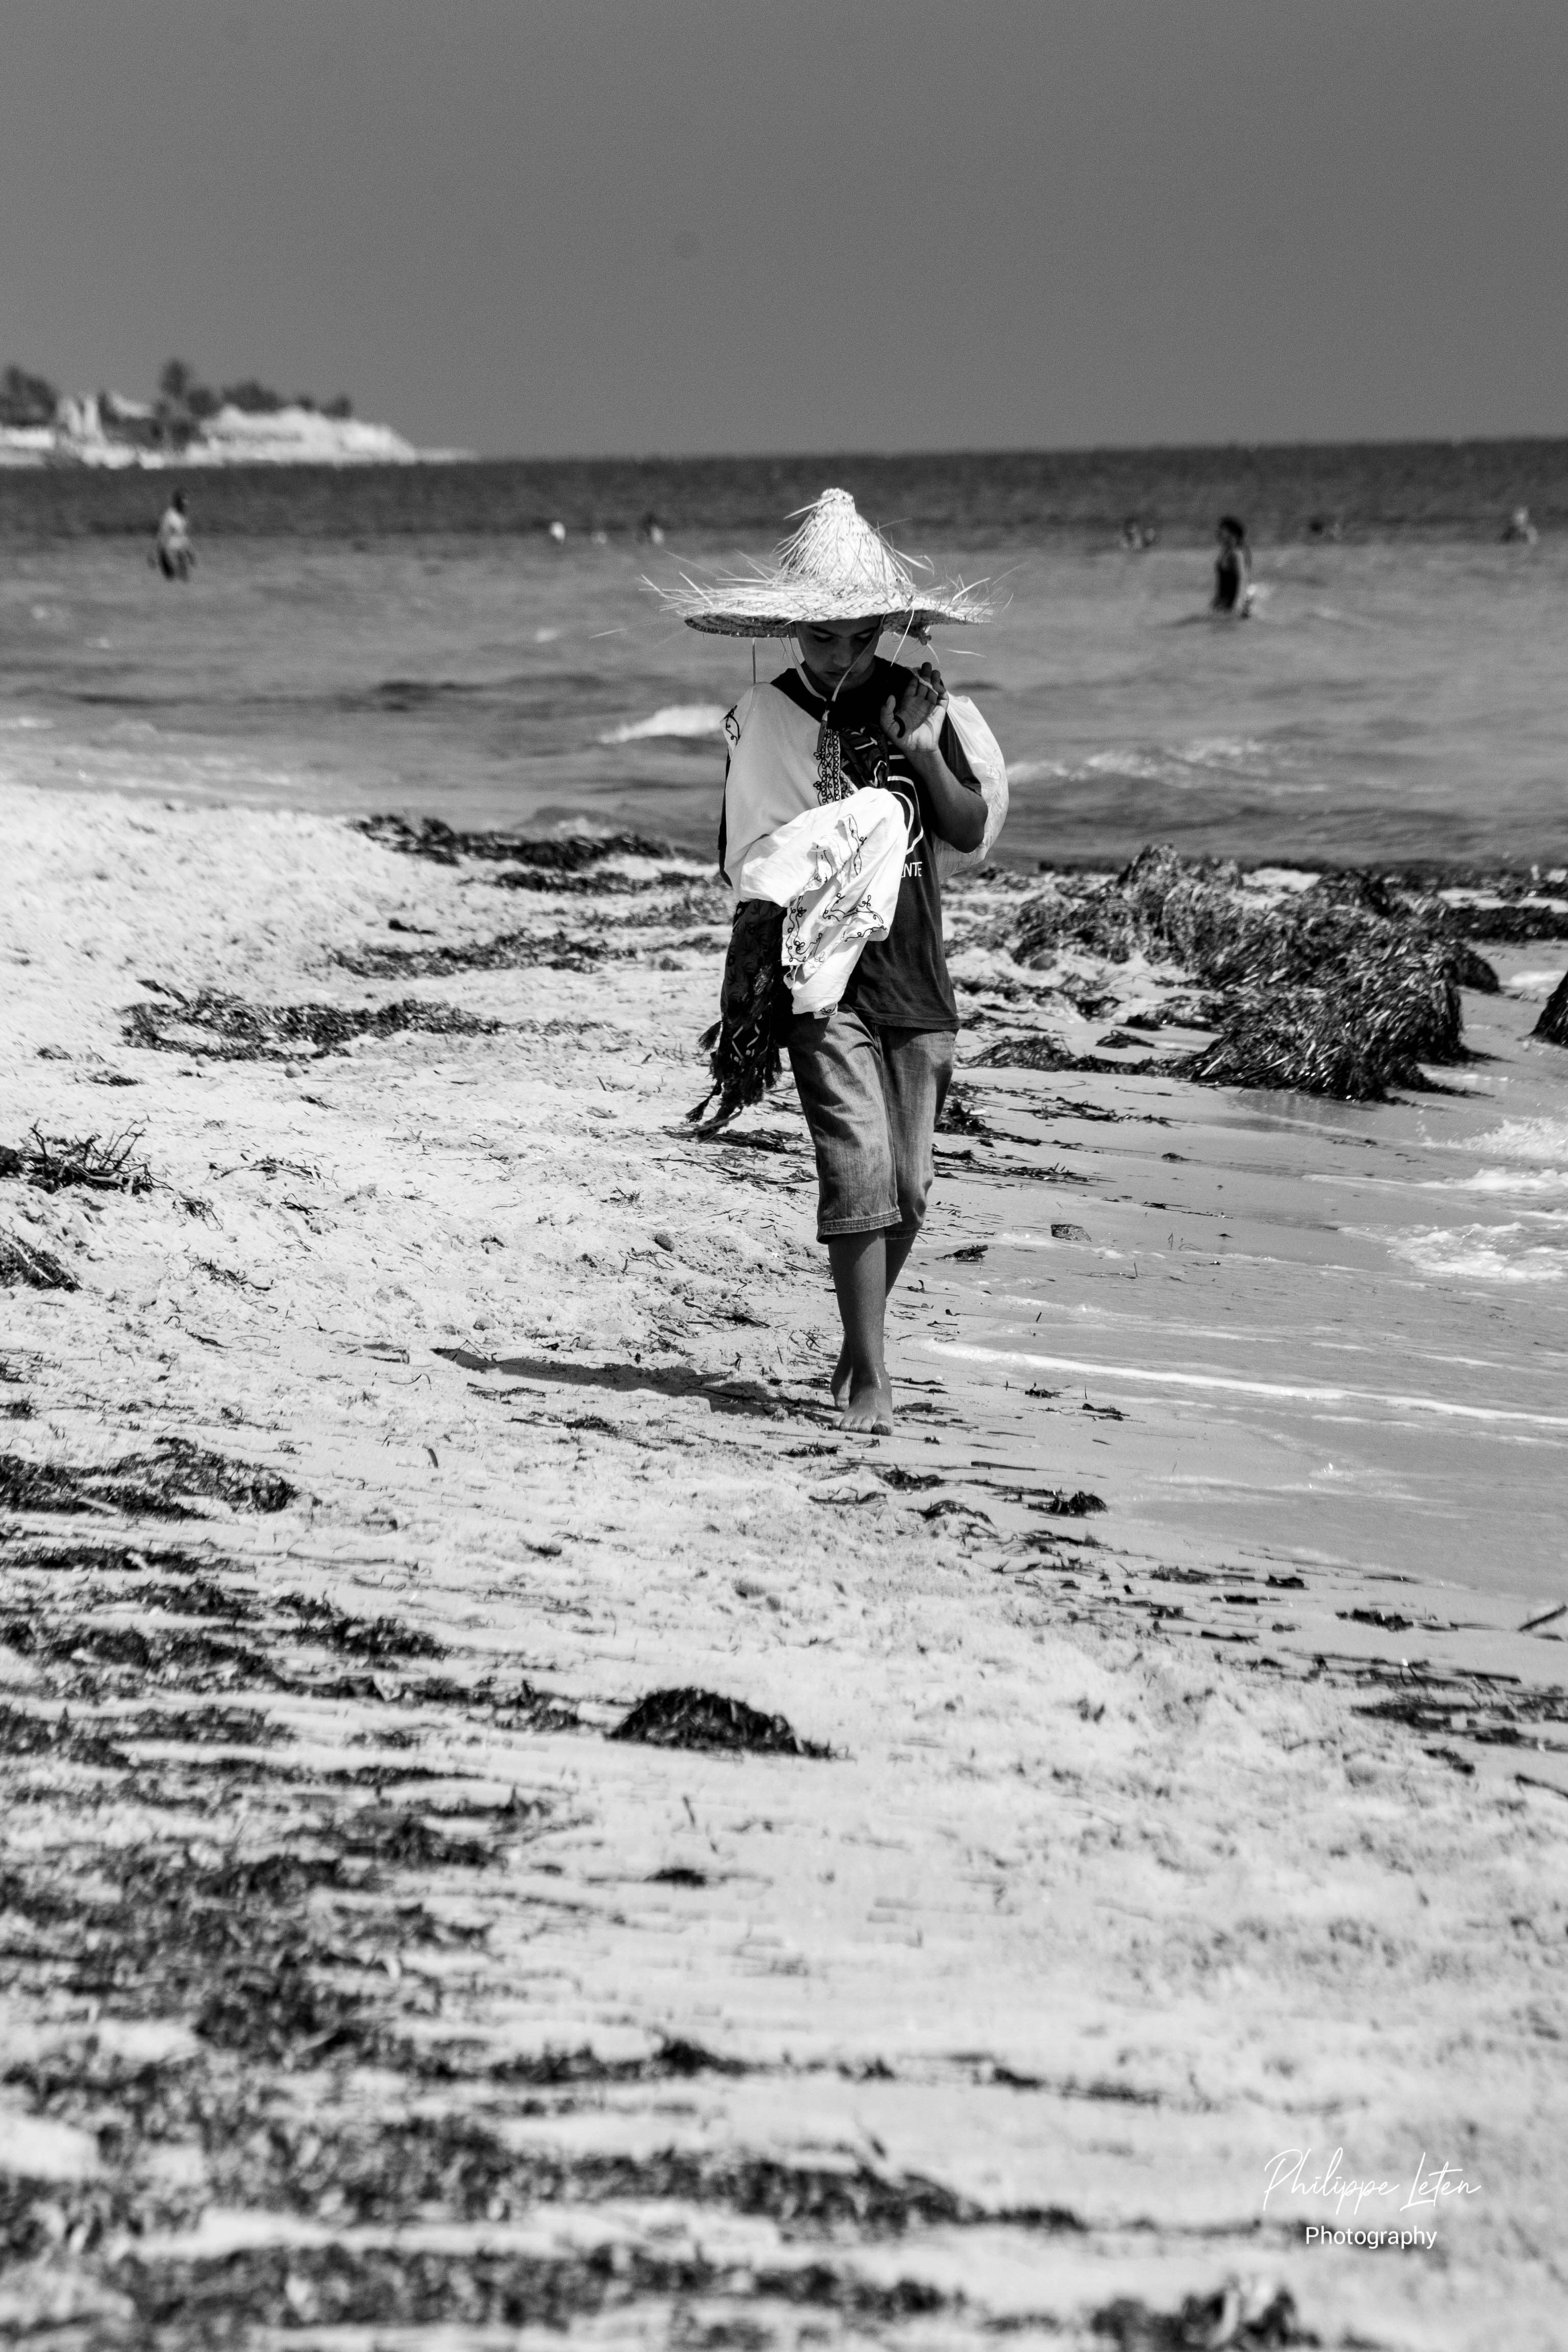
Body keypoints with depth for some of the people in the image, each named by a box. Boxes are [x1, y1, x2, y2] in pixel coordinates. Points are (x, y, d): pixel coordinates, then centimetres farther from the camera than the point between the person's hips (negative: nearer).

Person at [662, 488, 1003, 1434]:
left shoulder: (918, 699, 6)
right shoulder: (768, 719, -2)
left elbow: (971, 832, 5)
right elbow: (760, 869, -2)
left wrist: (924, 754, -10)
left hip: (915, 972, 4)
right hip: (822, 974, -4)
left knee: (909, 1183, 6)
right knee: (860, 1165, -15)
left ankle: (861, 1341, 26)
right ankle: (871, 1373, -9)